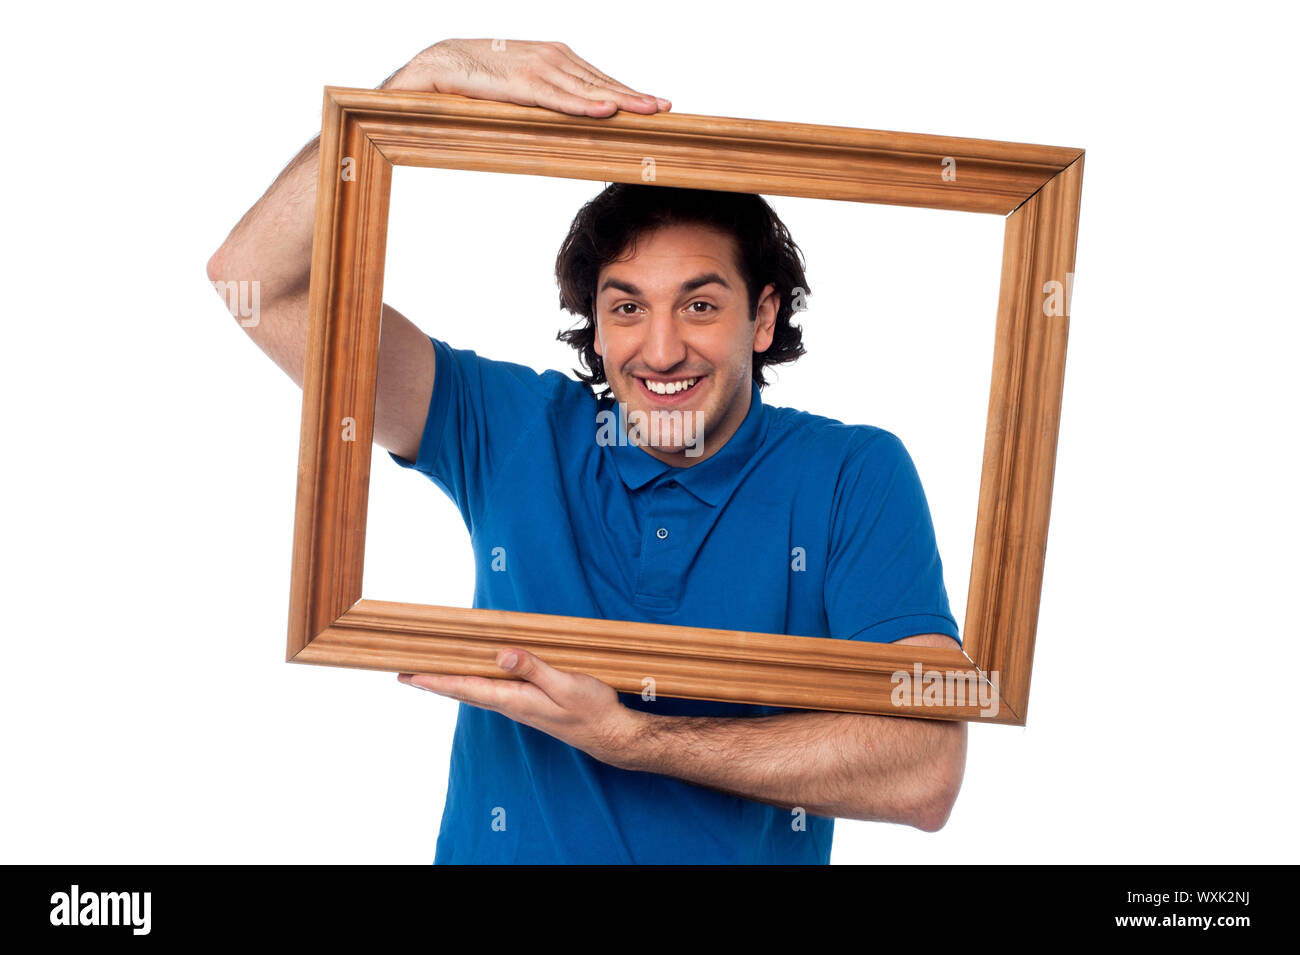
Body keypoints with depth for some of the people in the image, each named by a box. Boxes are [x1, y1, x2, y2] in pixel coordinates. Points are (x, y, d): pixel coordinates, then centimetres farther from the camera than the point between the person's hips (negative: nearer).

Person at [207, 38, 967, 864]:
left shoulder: (855, 477, -7)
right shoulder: (515, 432, -3)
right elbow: (261, 279, -6)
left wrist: (625, 737, -19)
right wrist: (429, 74, -16)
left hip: (753, 849, -1)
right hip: (506, 848, 2)